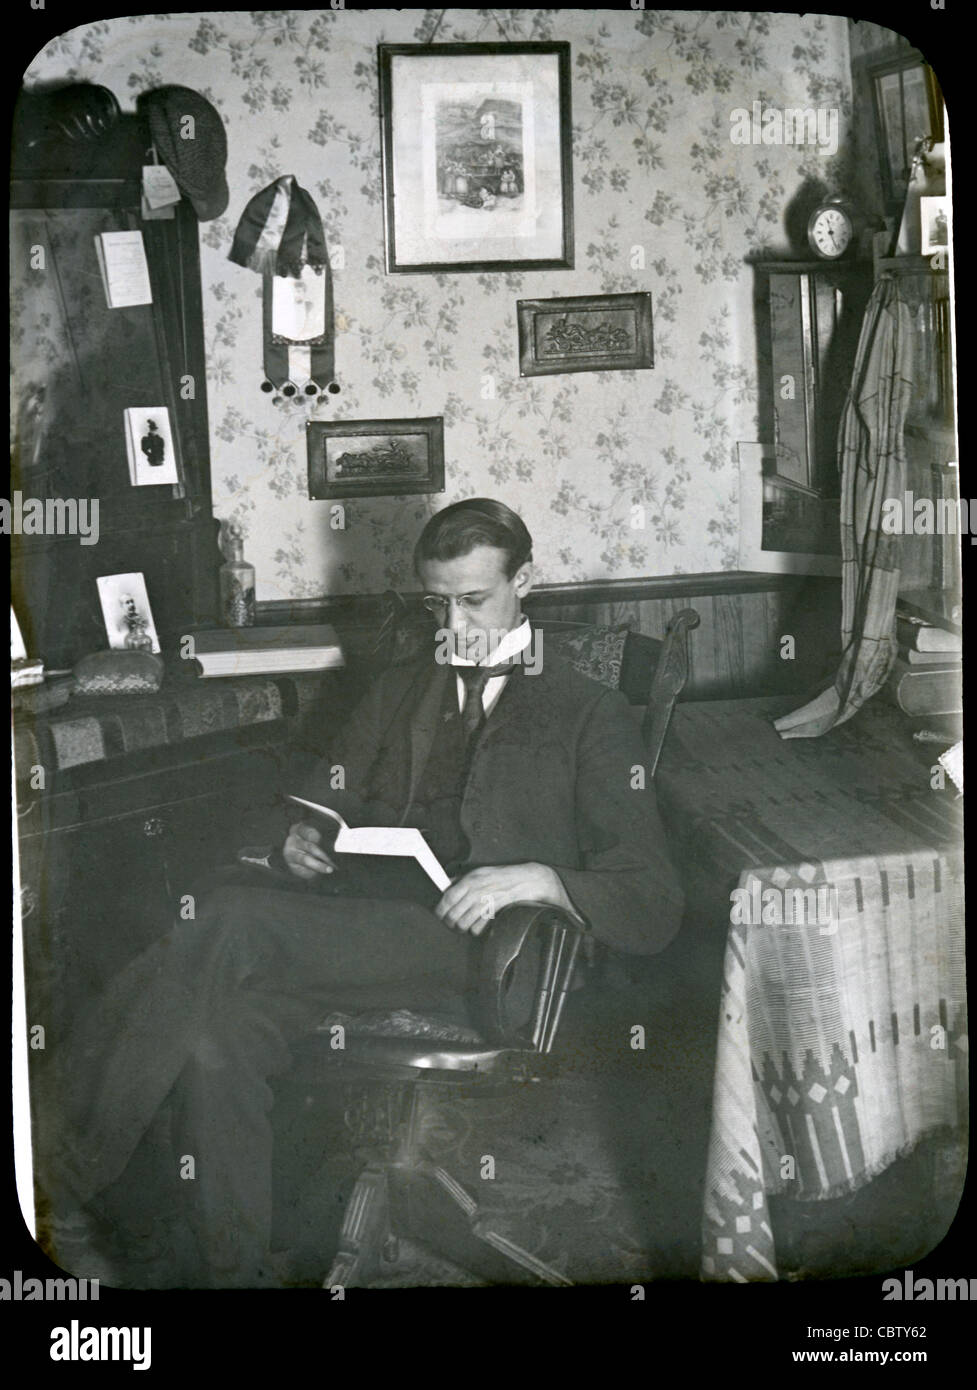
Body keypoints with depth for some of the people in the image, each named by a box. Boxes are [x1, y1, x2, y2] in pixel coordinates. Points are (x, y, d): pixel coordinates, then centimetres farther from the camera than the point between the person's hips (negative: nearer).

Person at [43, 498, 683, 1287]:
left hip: (469, 947, -5)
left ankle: (76, 1158, -20)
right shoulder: (398, 693, 28)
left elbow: (654, 904, 3)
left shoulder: (591, 717, 11)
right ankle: (232, 1270, -21)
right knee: (214, 1036, -30)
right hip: (353, 925, 5)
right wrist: (301, 843, 0)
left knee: (235, 921, -29)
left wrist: (538, 879, -16)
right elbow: (323, 803, 26)